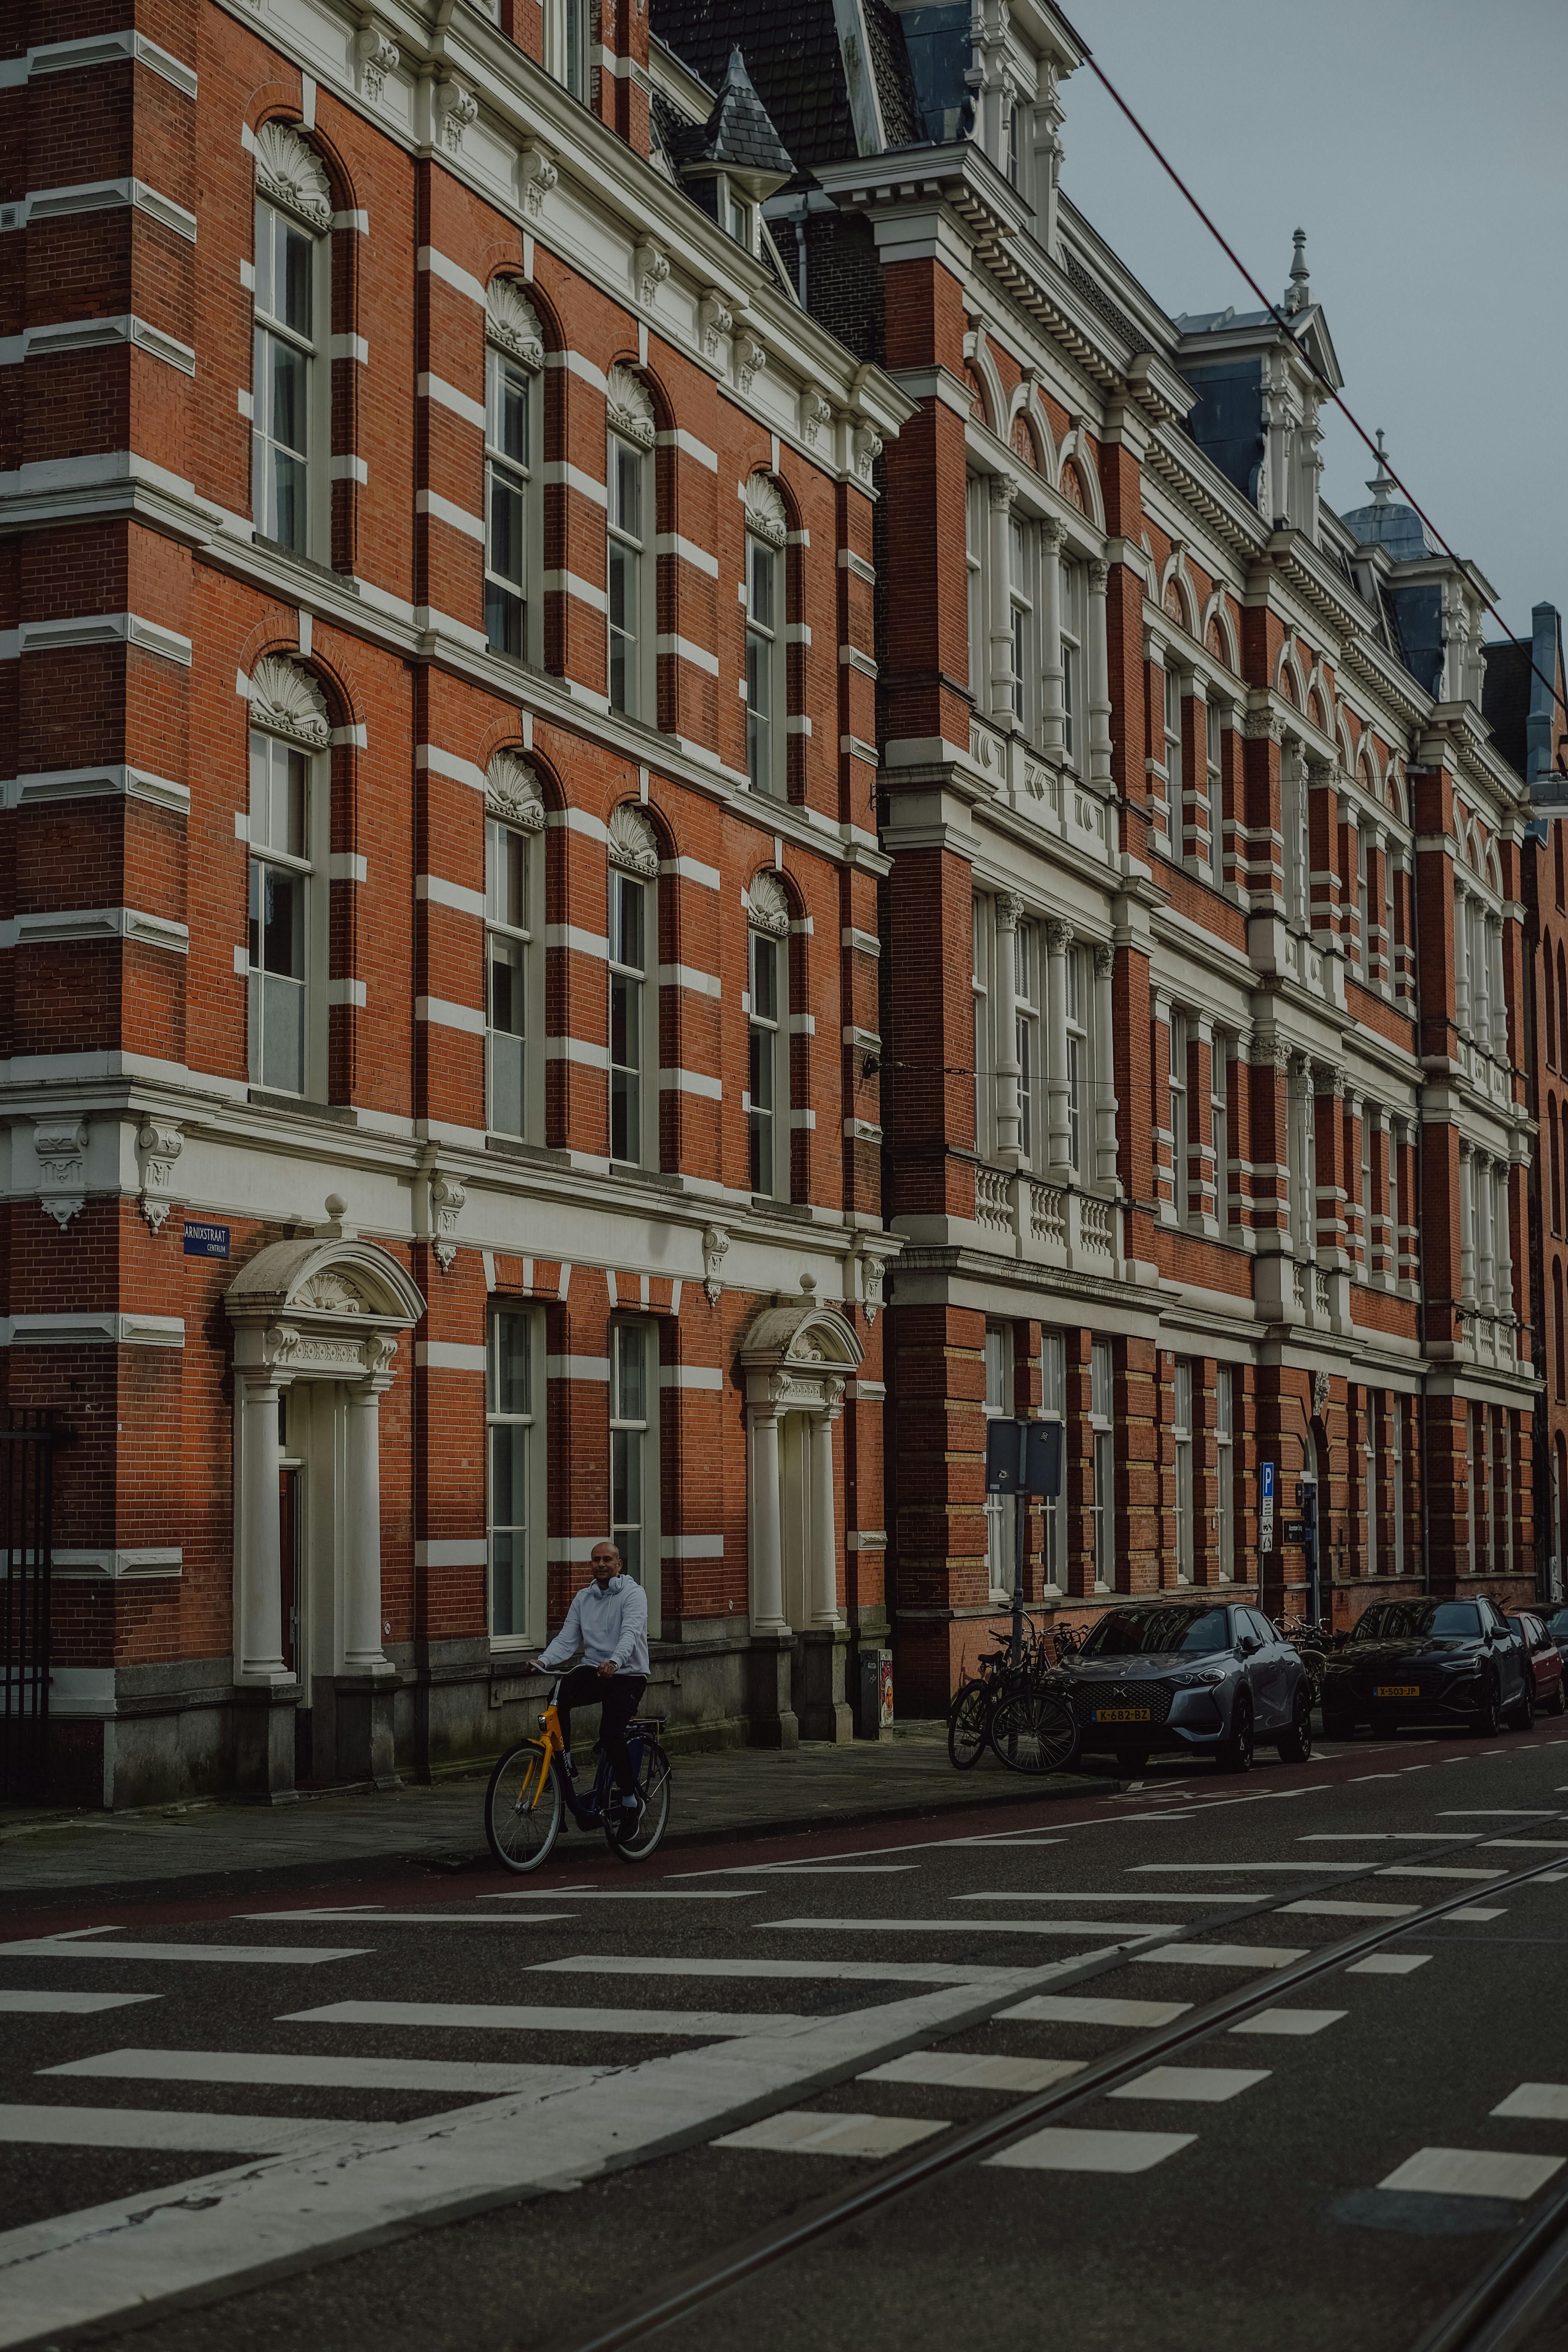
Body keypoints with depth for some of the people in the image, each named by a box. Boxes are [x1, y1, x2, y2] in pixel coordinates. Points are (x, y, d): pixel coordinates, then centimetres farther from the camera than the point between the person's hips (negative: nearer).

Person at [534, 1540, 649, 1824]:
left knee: (611, 1734, -22)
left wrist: (614, 1662, -41)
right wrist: (544, 1660, -17)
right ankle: (563, 1762, -15)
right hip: (593, 1671, 4)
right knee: (560, 1695, -28)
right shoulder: (582, 1598, 12)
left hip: (628, 1675, -4)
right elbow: (567, 1640, 4)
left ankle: (630, 1797, -2)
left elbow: (630, 1633, -22)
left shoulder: (633, 1593, -5)